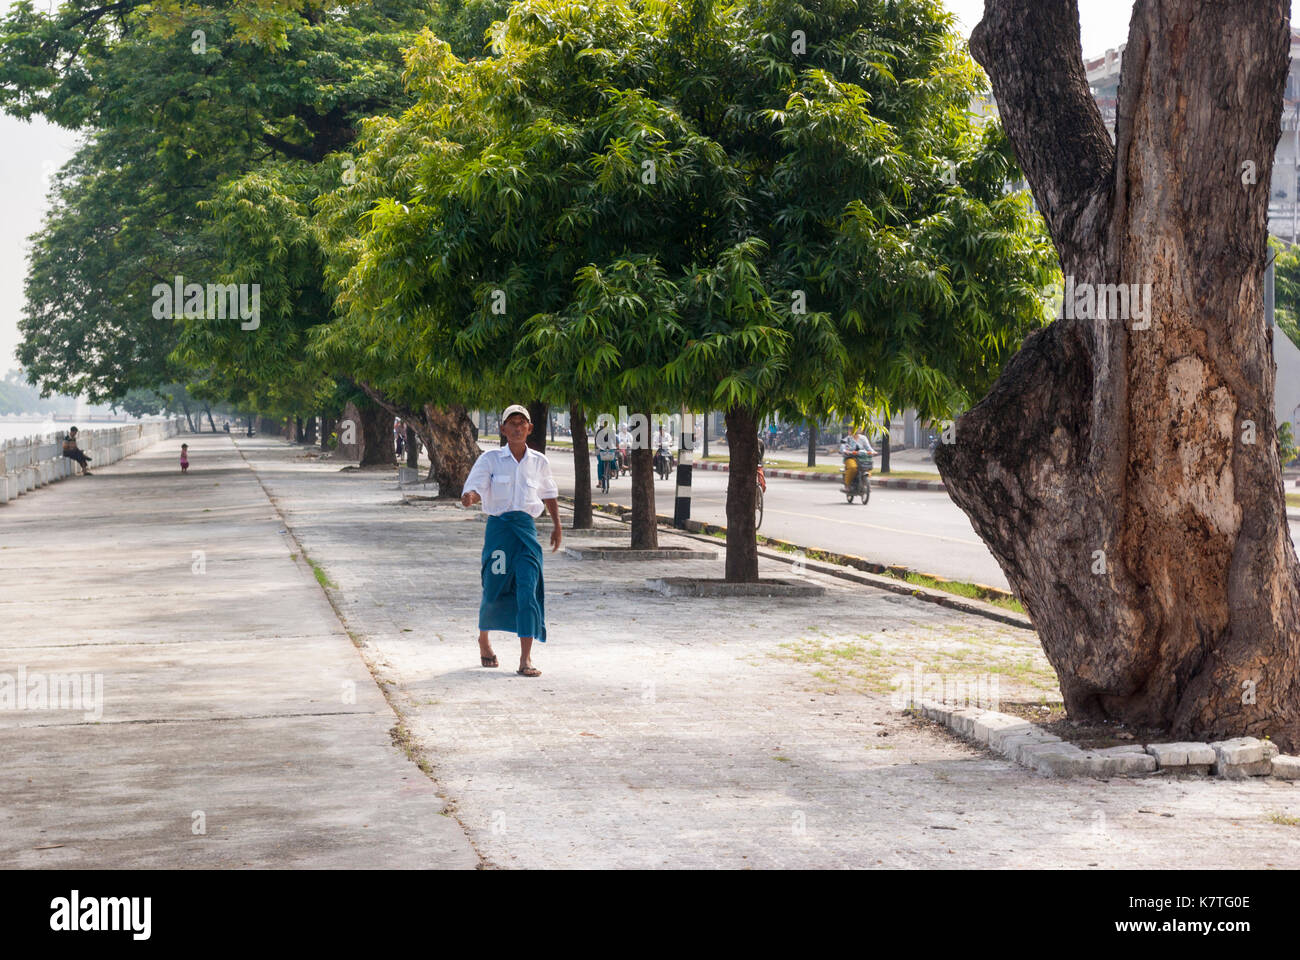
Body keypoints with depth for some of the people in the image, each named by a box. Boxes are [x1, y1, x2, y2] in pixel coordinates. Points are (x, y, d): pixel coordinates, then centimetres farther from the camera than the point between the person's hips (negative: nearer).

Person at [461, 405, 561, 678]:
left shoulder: (539, 462, 9)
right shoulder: (490, 459, 1)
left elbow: (549, 493, 25)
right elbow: (475, 488, -9)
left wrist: (556, 524, 25)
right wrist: (469, 497, -31)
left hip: (526, 528, 2)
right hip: (499, 526, -1)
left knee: (528, 589, -11)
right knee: (494, 589, 3)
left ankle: (526, 659, -13)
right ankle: (483, 640, 34)